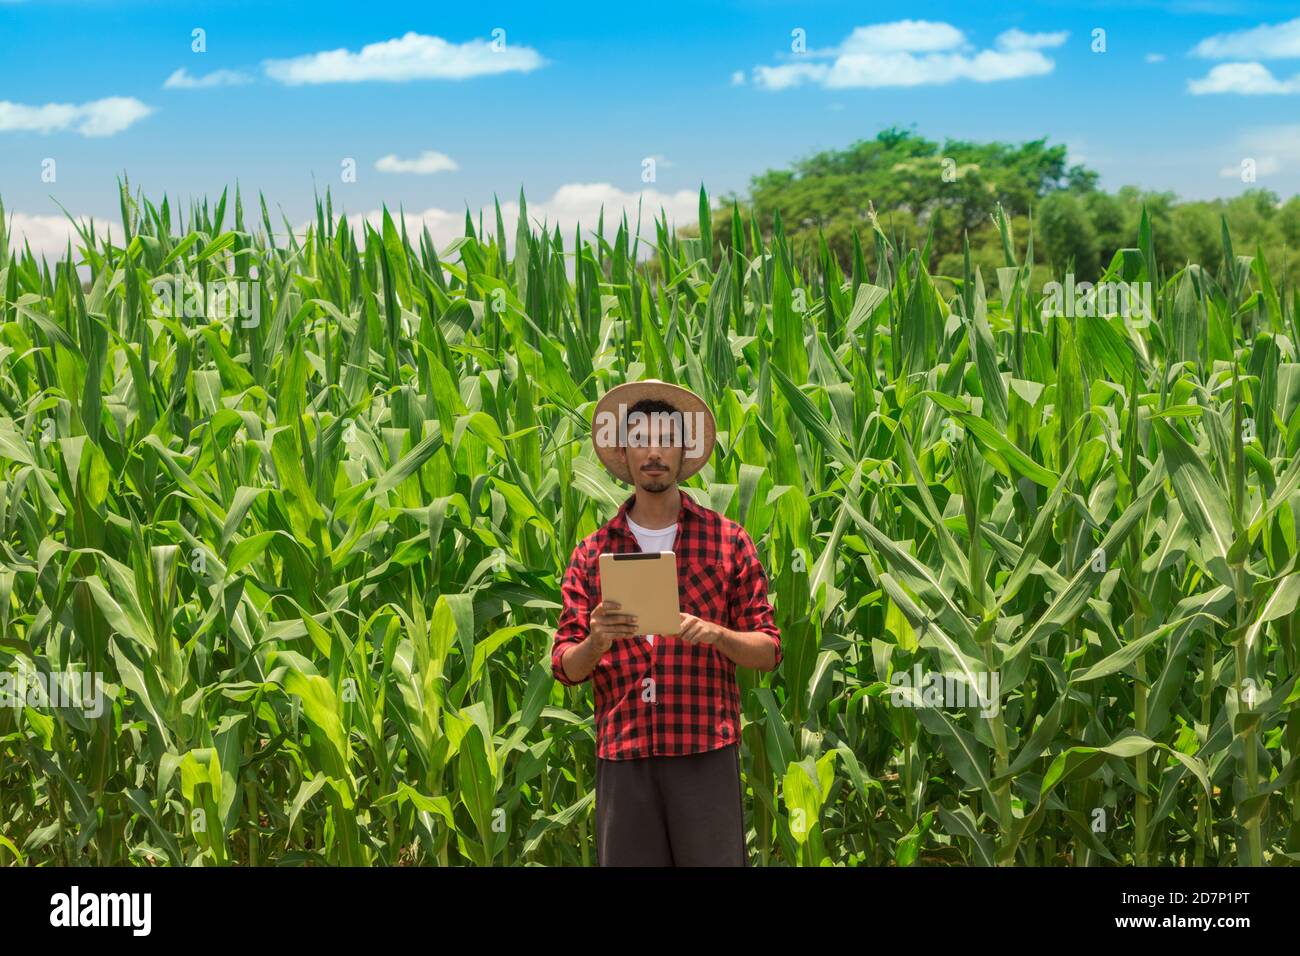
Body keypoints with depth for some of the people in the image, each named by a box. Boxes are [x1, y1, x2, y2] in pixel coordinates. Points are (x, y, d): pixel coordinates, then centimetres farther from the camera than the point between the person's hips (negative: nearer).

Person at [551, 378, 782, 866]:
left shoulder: (728, 540, 6)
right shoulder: (593, 552, 10)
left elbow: (768, 651, 6)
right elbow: (566, 667, 9)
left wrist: (715, 634, -14)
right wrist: (595, 641, -13)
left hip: (706, 751, -1)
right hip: (622, 752, 1)